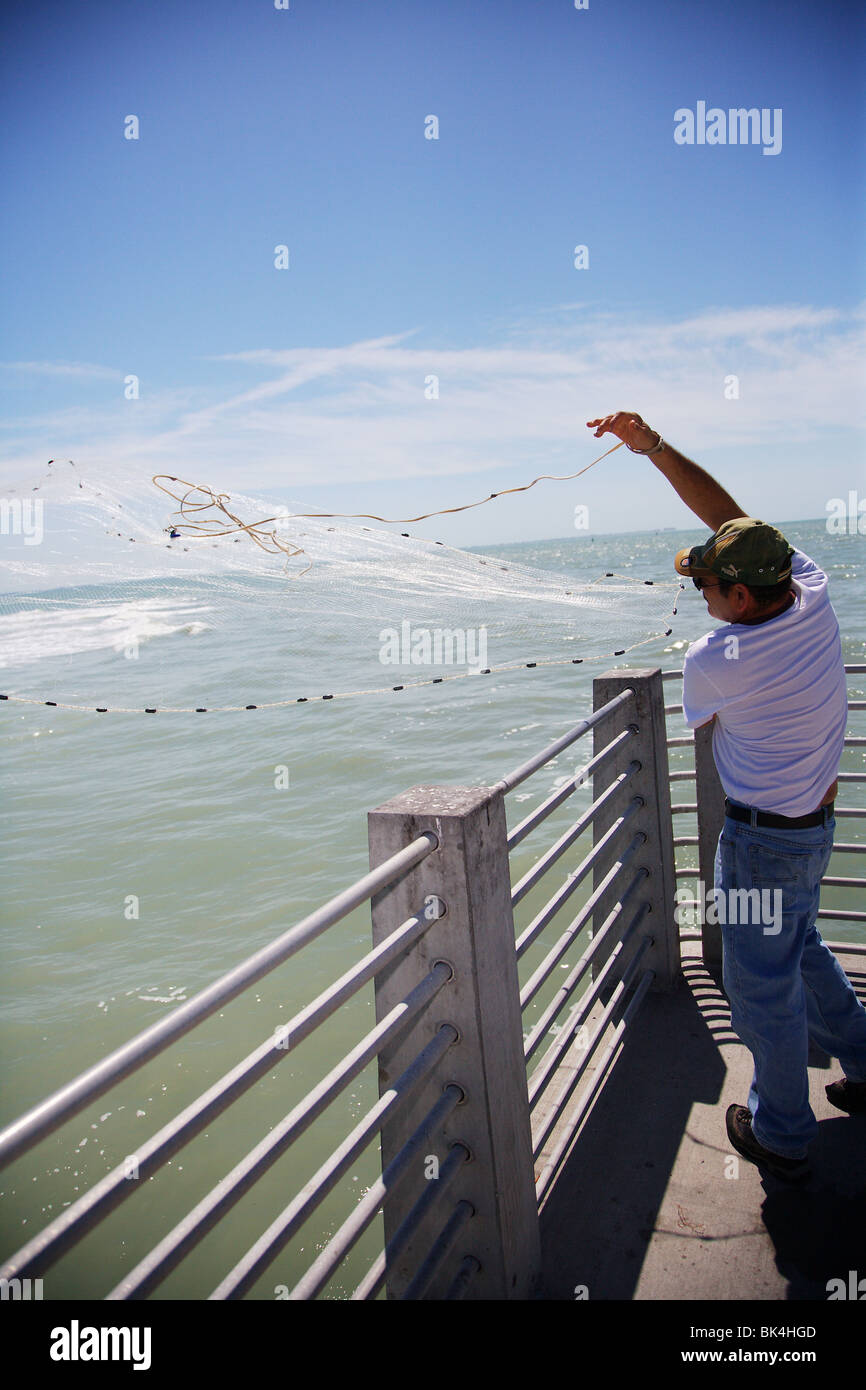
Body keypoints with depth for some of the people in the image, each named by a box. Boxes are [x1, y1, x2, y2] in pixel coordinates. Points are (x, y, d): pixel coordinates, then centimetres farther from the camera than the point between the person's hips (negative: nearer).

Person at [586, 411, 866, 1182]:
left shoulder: (710, 663, -28)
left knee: (764, 986, 9)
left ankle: (781, 1136, 27)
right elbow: (728, 512, -3)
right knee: (800, 947, 28)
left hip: (764, 839, -8)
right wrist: (654, 445, -7)